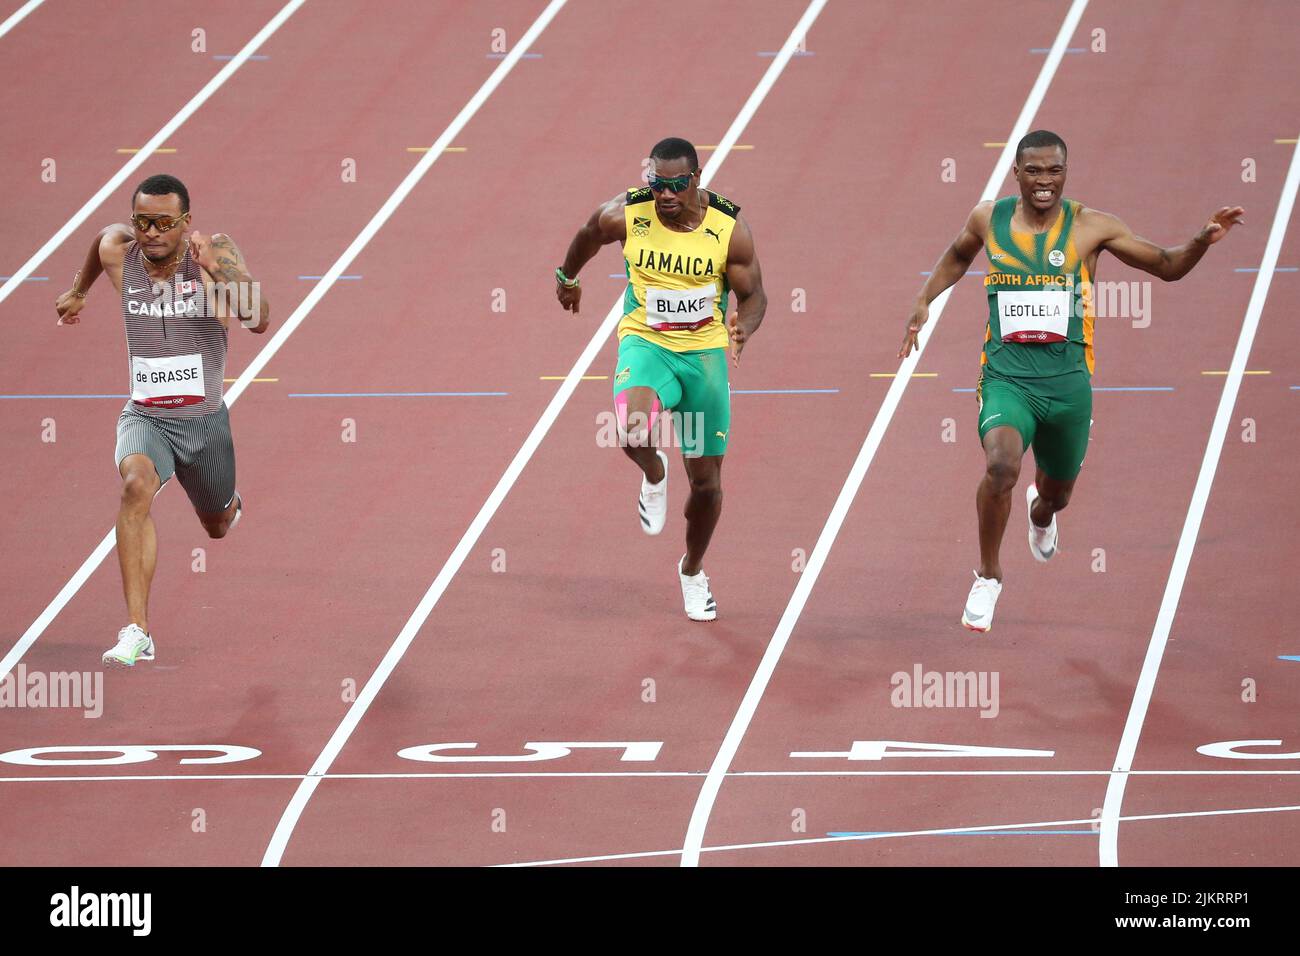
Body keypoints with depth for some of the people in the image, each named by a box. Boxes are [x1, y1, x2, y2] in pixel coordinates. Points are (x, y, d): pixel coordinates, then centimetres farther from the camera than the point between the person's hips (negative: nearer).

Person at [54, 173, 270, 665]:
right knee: (137, 485, -34)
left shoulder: (216, 252, -19)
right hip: (144, 417, 0)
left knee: (217, 527, 23)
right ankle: (137, 631, -37)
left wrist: (216, 268, -42)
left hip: (204, 418, 0)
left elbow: (260, 320, -30)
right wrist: (78, 291, 31)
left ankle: (231, 504, 66)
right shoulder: (117, 250, -11)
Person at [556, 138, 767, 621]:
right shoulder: (625, 215, -12)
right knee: (634, 431, -34)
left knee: (706, 480, 8)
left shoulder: (729, 228, -12)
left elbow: (753, 295, -3)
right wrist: (567, 277, 29)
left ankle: (693, 570, 37)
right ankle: (654, 476, 4)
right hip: (645, 343, -1)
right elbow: (588, 236, 12)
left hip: (704, 352, 1)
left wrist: (743, 328, -26)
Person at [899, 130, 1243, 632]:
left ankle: (1041, 512, 62)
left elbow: (1166, 266, 3)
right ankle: (988, 576, -7)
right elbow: (958, 255, 25)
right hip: (1007, 377, -1)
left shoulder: (1089, 227, -5)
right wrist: (924, 302, 17)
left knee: (1057, 491, 19)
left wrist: (1203, 240, -15)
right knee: (1001, 465, -29)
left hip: (1067, 382, 1)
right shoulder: (989, 218, 0)